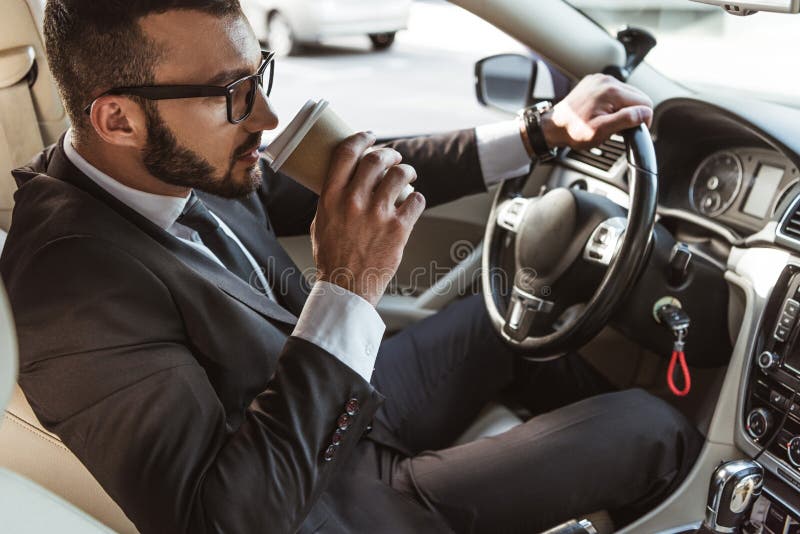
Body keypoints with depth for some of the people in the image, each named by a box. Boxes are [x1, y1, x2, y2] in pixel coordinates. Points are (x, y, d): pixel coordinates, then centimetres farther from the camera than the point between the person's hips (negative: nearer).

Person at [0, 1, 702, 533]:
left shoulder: (183, 162, -10)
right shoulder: (80, 282, -33)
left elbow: (357, 179, -1)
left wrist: (544, 131, -6)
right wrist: (349, 289, -39)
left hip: (338, 403, 8)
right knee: (652, 427, -4)